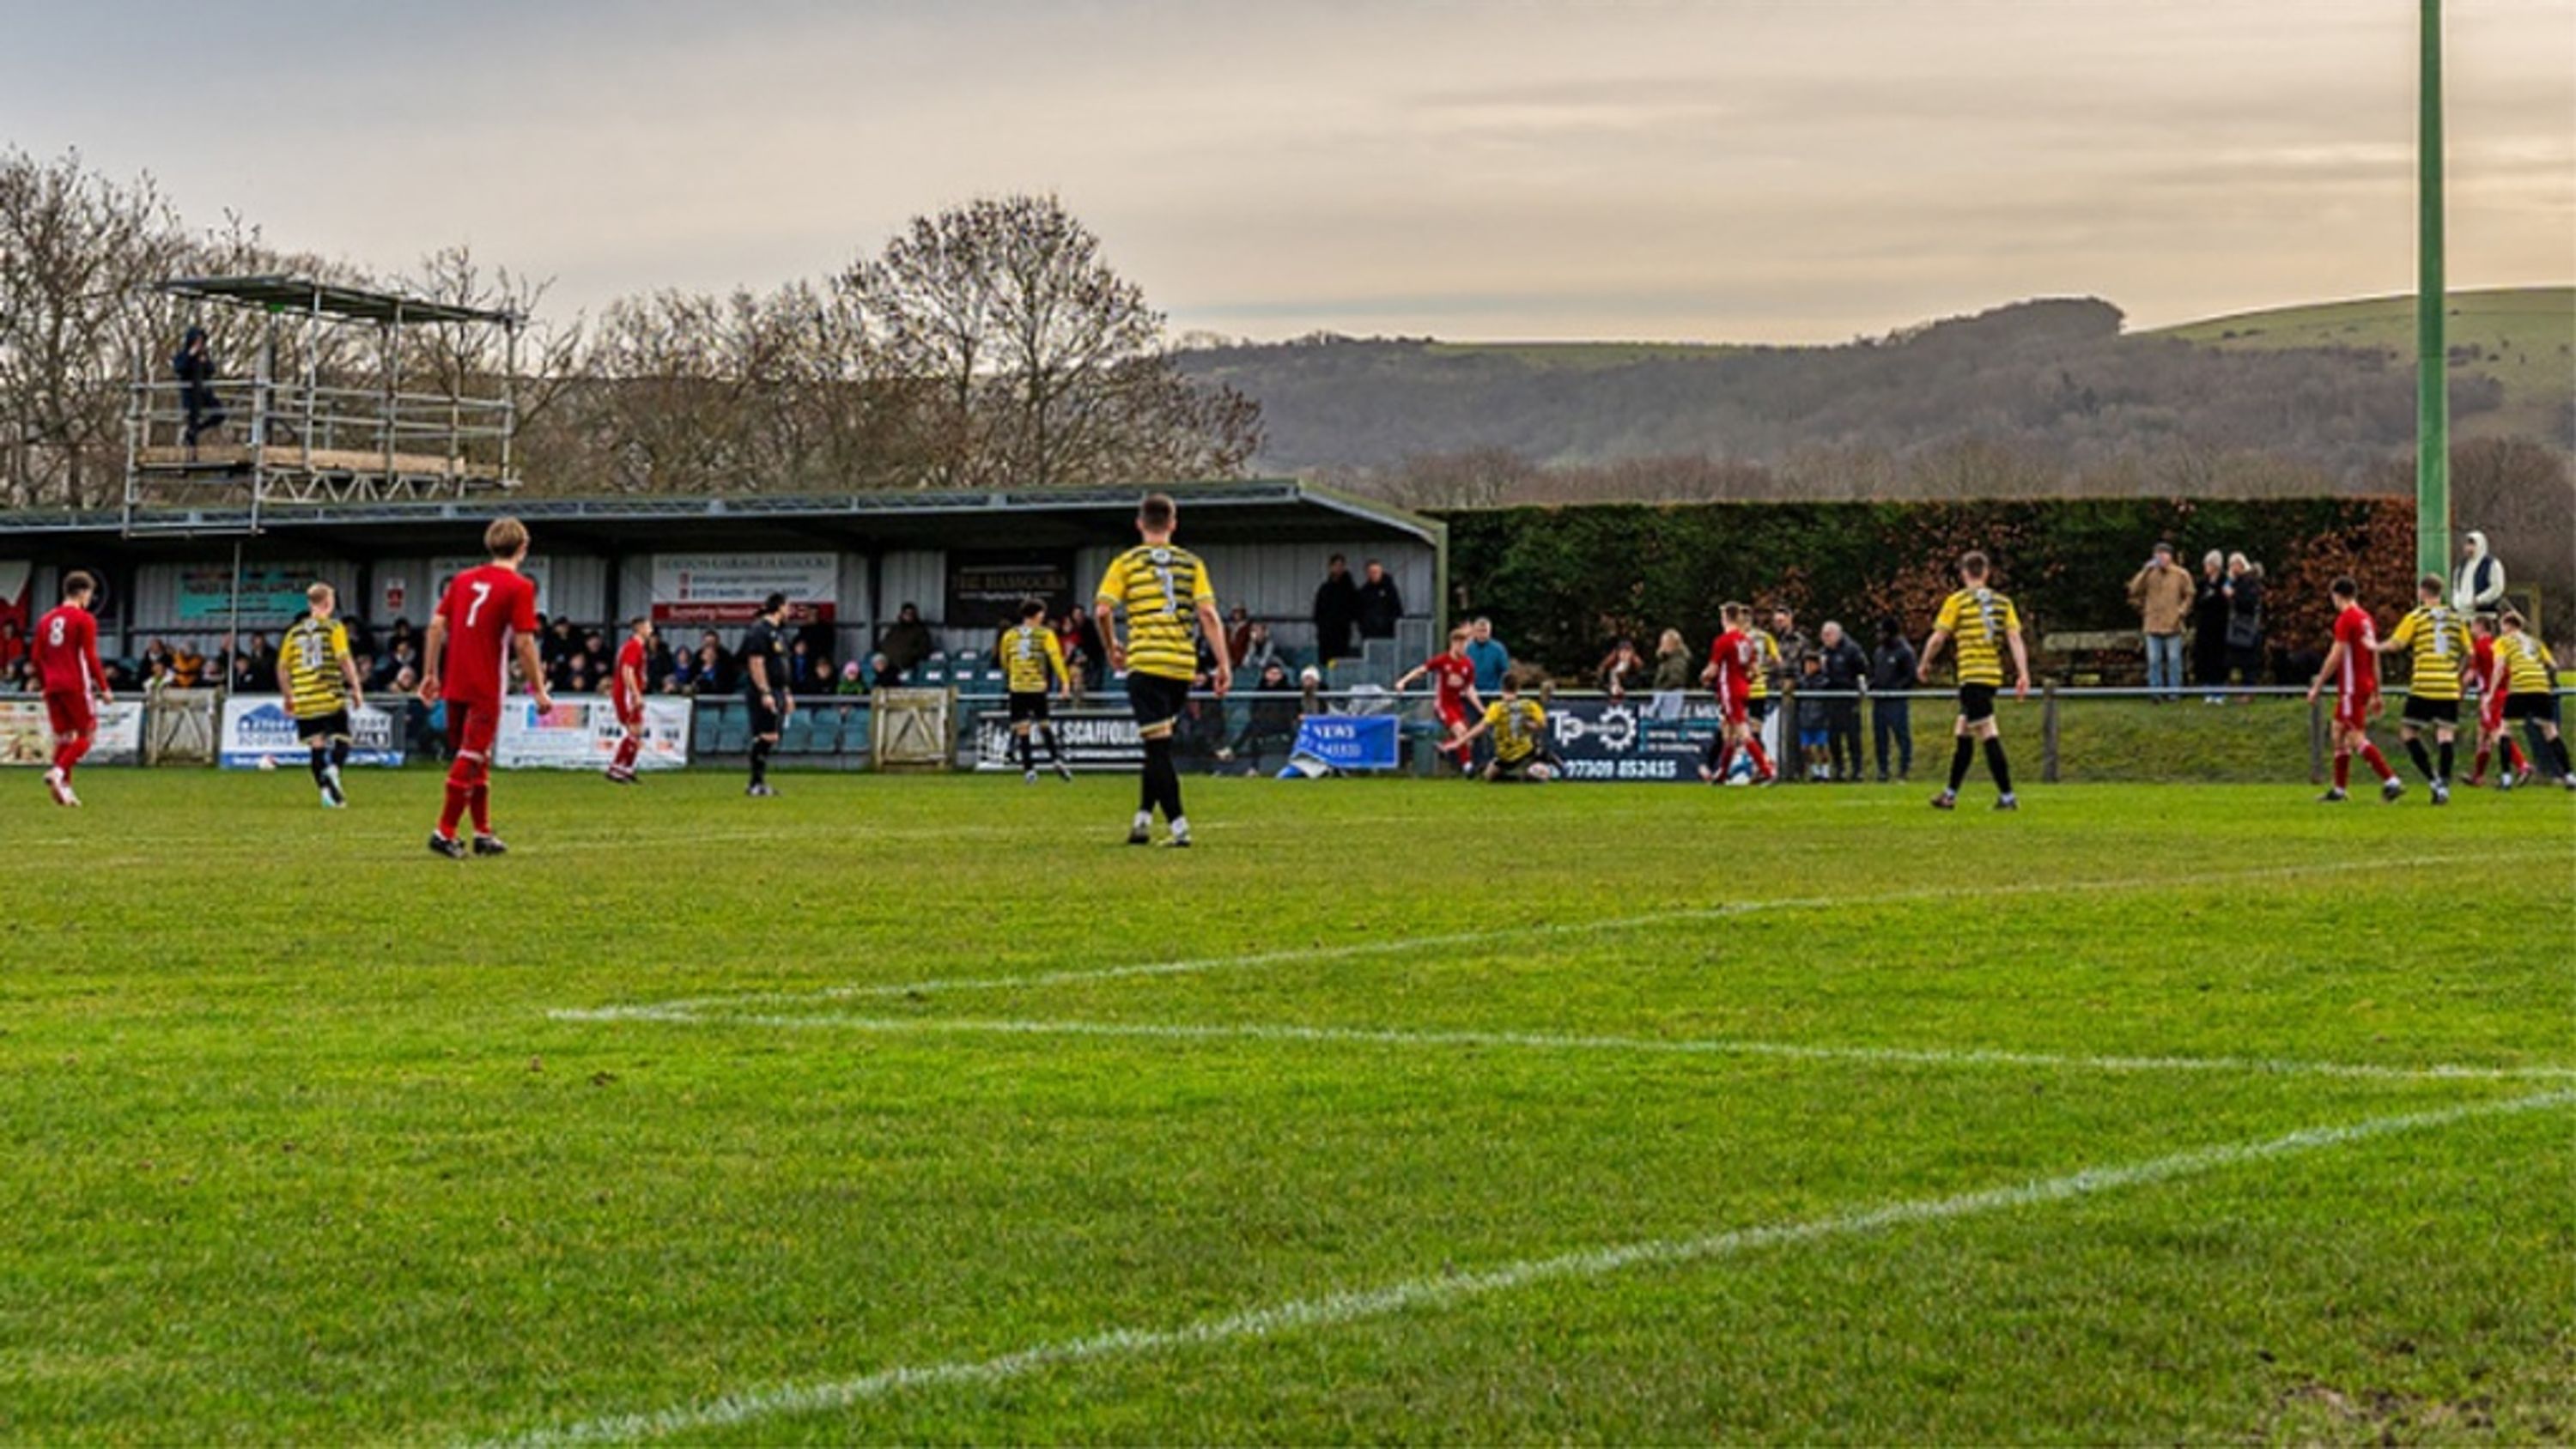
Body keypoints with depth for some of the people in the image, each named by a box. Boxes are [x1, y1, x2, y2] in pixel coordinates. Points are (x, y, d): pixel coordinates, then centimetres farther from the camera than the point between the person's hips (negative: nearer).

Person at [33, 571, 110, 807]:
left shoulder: (46, 620, 13)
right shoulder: (84, 620, -7)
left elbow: (37, 658, 13)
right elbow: (90, 657, -11)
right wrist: (104, 688, -7)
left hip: (52, 688, 6)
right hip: (76, 687, -6)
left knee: (62, 738, 11)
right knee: (87, 734, 1)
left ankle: (64, 788, 4)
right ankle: (58, 772, -18)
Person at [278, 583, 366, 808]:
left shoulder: (295, 632, 11)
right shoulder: (334, 628, -1)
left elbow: (282, 667, 11)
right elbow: (345, 660, -10)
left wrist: (289, 697, 20)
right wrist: (357, 689, -4)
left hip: (304, 699, 3)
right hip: (331, 696, -3)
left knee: (316, 745, 6)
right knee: (341, 739, 2)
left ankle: (326, 789, -5)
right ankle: (333, 769, -28)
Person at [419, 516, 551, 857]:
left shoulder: (463, 580, 11)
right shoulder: (519, 587, -7)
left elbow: (437, 625, 7)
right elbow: (524, 642, -12)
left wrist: (431, 673, 12)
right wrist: (539, 690, -7)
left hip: (454, 684, 6)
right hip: (485, 687, -6)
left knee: (475, 759, 16)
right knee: (471, 759, -2)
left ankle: (483, 832, 23)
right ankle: (445, 832, -5)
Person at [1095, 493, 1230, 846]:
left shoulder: (1125, 562, 4)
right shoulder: (1191, 563, 9)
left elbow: (1102, 610, -6)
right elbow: (1208, 614, 0)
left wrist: (1112, 646, 11)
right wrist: (1223, 664, -1)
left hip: (1144, 662, -3)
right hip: (1183, 664, 3)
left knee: (1158, 747, -5)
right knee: (1158, 747, 17)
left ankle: (1178, 825, -15)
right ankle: (1144, 817, 18)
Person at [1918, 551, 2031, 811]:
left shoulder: (1957, 601, -3)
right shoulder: (2002, 602, 10)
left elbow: (1938, 638, -3)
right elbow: (2015, 638, 2)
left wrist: (1925, 665, 13)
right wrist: (2023, 675, -2)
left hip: (1971, 675, -6)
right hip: (1994, 675, 6)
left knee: (1989, 736, -9)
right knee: (1963, 735, 16)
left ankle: (2007, 797, -14)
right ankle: (1950, 795, 23)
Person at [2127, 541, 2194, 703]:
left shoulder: (2181, 575, 2)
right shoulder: (2150, 574, 4)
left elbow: (2188, 596, 8)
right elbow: (2134, 590, -3)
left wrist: (2182, 611, -4)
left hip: (2173, 626, -1)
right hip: (2153, 625, 1)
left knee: (2174, 659, 2)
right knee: (2154, 660, 1)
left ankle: (2174, 691, 9)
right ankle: (2155, 691, 6)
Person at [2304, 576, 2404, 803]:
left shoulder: (2345, 619, -12)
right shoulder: (2366, 619, 14)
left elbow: (2335, 657, -15)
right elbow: (2375, 658, 17)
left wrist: (2317, 686, -10)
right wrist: (2376, 694, 21)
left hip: (2351, 687, -9)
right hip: (2366, 685, 9)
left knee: (2357, 738, -9)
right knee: (2339, 732, 15)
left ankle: (2392, 781, -17)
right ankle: (2338, 790, 18)